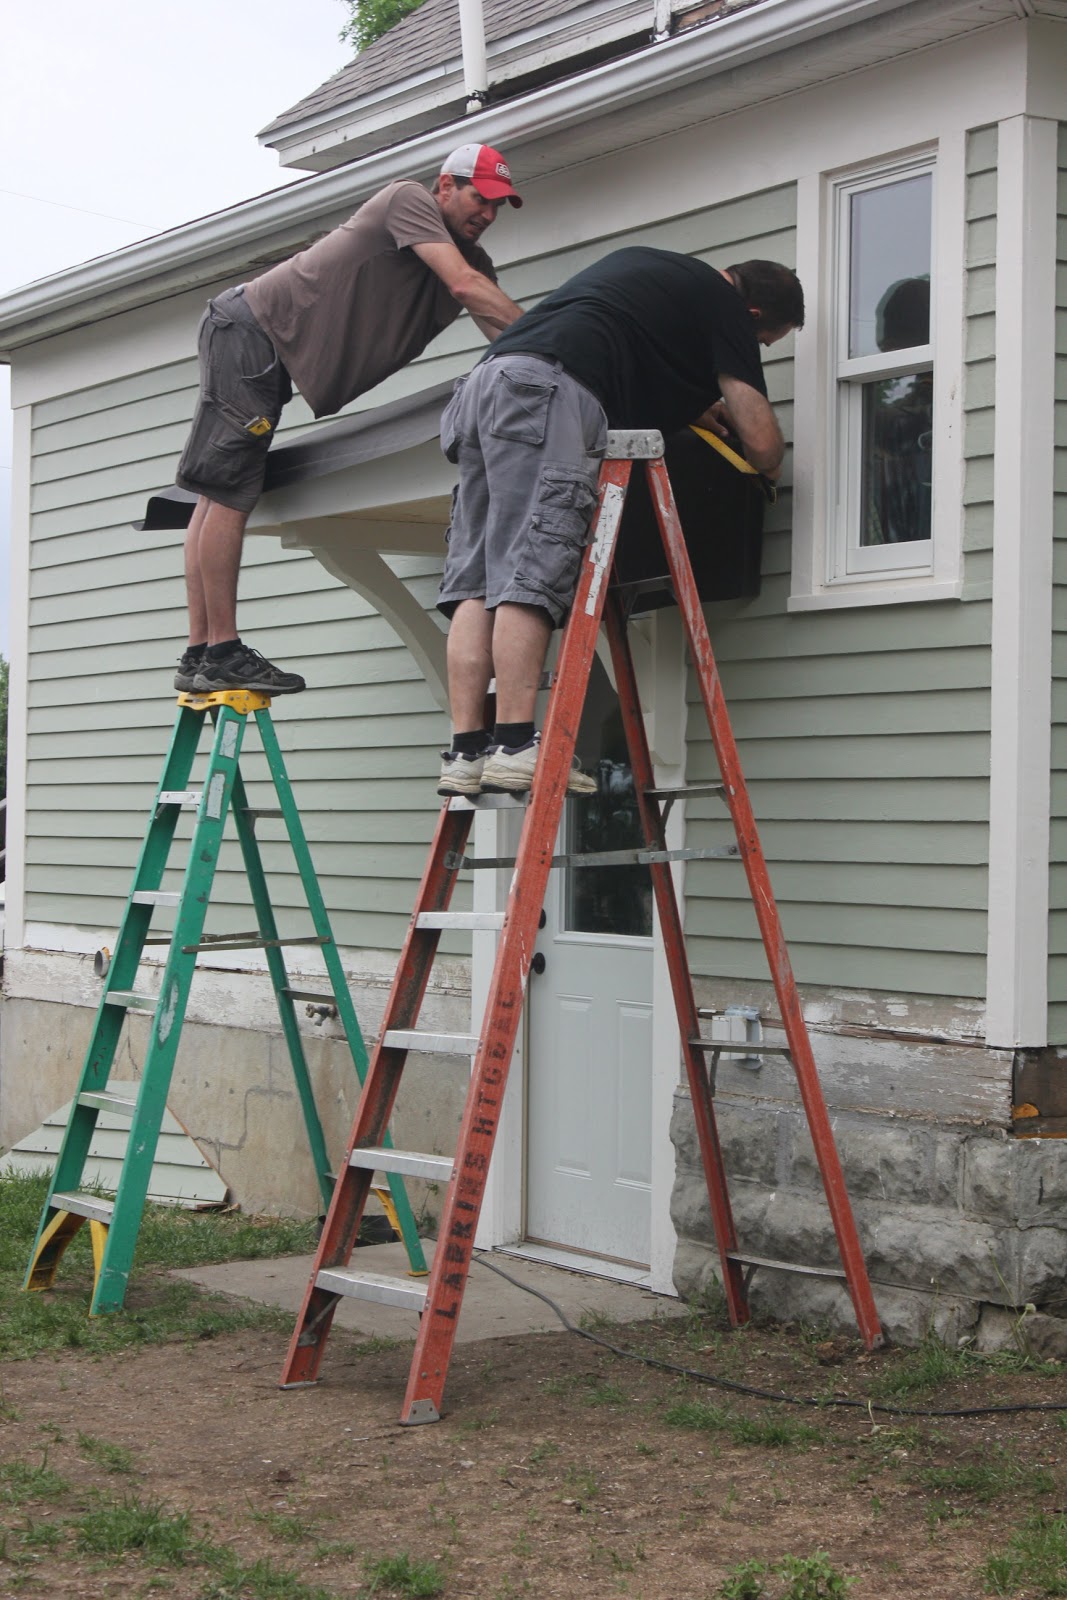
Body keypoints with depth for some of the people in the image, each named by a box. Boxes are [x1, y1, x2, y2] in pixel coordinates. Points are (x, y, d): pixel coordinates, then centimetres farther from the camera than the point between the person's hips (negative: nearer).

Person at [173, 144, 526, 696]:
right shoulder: (408, 200, -12)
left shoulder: (472, 257, 12)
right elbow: (464, 285, -25)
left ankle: (199, 655, 8)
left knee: (221, 496, 8)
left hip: (267, 349, 9)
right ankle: (221, 653, -12)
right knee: (229, 495, -11)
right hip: (250, 324, -9)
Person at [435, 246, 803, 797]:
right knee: (529, 580, -14)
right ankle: (513, 747, -20)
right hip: (549, 388, -8)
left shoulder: (641, 260, 33)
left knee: (475, 583, 1)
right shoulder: (722, 303, 10)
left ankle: (466, 752, -4)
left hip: (483, 381, 8)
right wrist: (767, 470, 30)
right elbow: (763, 444, 7)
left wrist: (691, 404, 39)